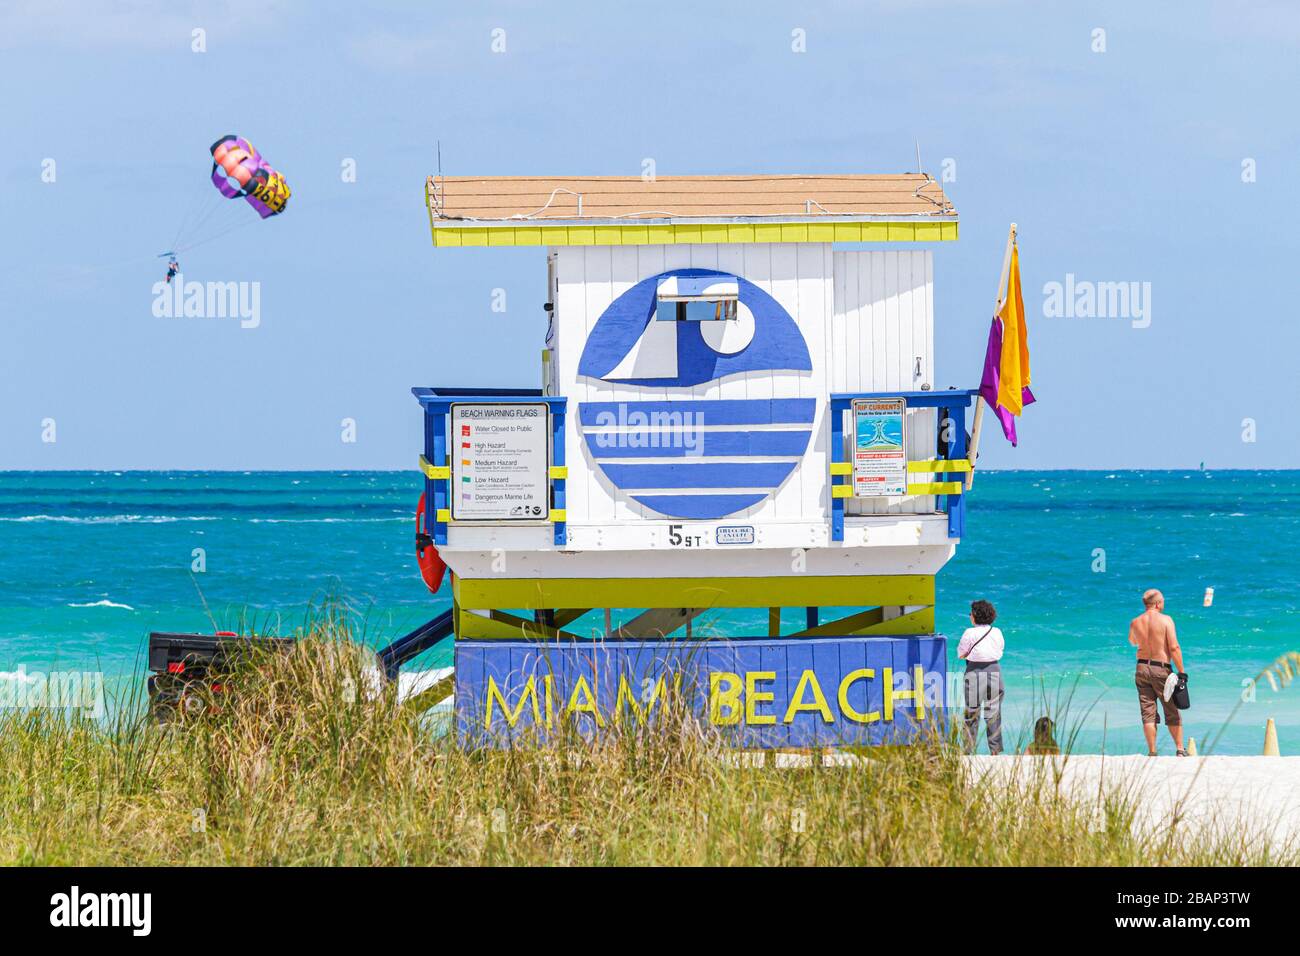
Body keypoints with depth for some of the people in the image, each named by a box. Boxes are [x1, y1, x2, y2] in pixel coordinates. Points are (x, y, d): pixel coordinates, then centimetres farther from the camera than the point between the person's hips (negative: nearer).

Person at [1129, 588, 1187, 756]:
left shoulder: (1135, 623, 3)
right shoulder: (1165, 620, -9)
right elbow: (1174, 648, -14)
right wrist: (1181, 672, -10)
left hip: (1142, 667, 3)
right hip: (1161, 669, -3)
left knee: (1148, 713, 5)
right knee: (1172, 712, 8)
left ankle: (1152, 752, 2)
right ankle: (1180, 749, 8)